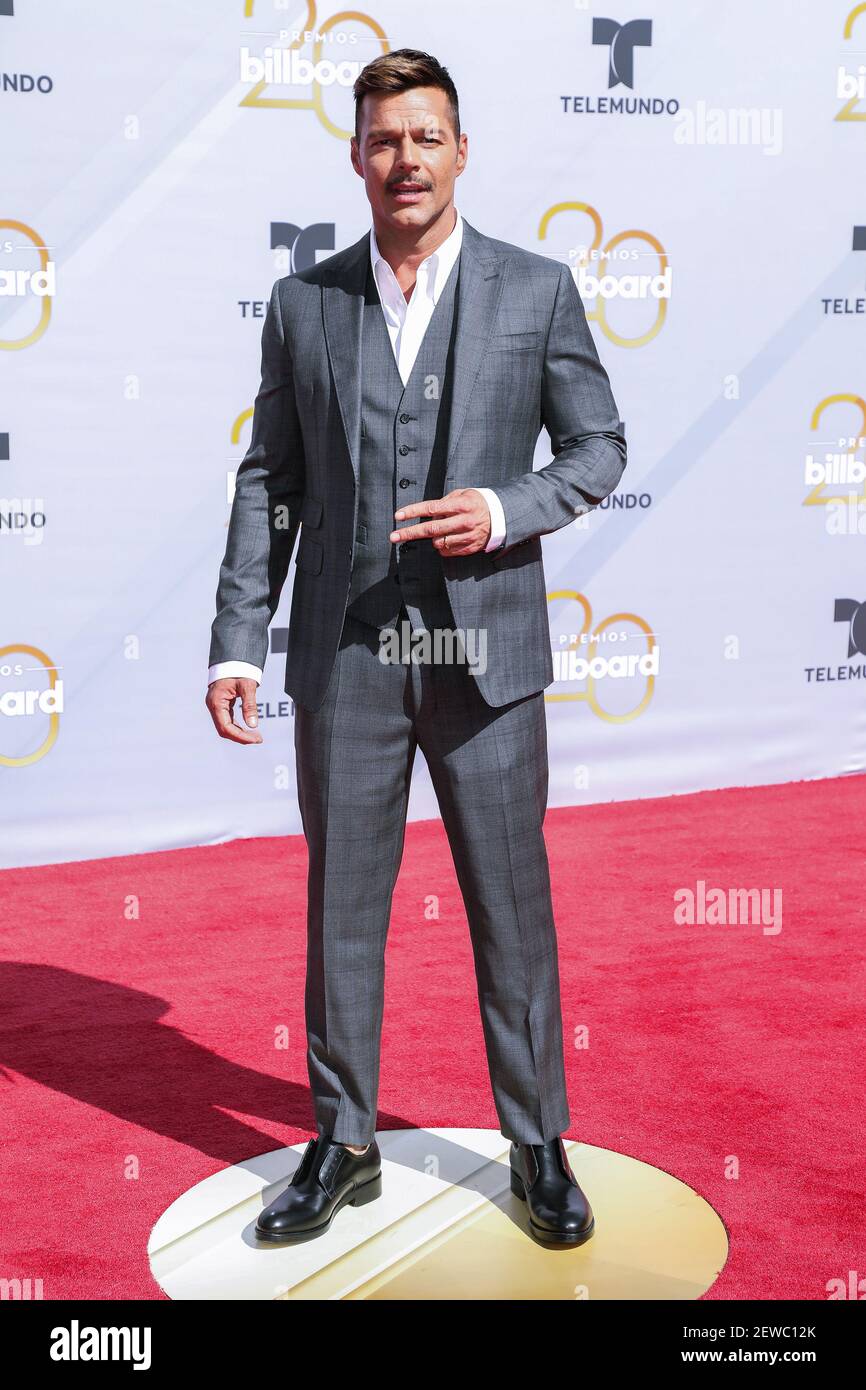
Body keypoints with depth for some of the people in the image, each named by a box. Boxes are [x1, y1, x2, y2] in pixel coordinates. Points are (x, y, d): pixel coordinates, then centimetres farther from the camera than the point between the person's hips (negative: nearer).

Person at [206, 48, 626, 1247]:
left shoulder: (536, 289, 2)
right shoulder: (303, 304, 7)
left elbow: (598, 448, 6)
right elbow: (270, 481, 8)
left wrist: (502, 511, -14)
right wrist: (237, 641, 1)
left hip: (487, 652, -1)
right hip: (345, 657, 2)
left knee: (513, 909, 7)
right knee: (341, 910, 9)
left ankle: (538, 1147, 25)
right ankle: (344, 1147, 26)